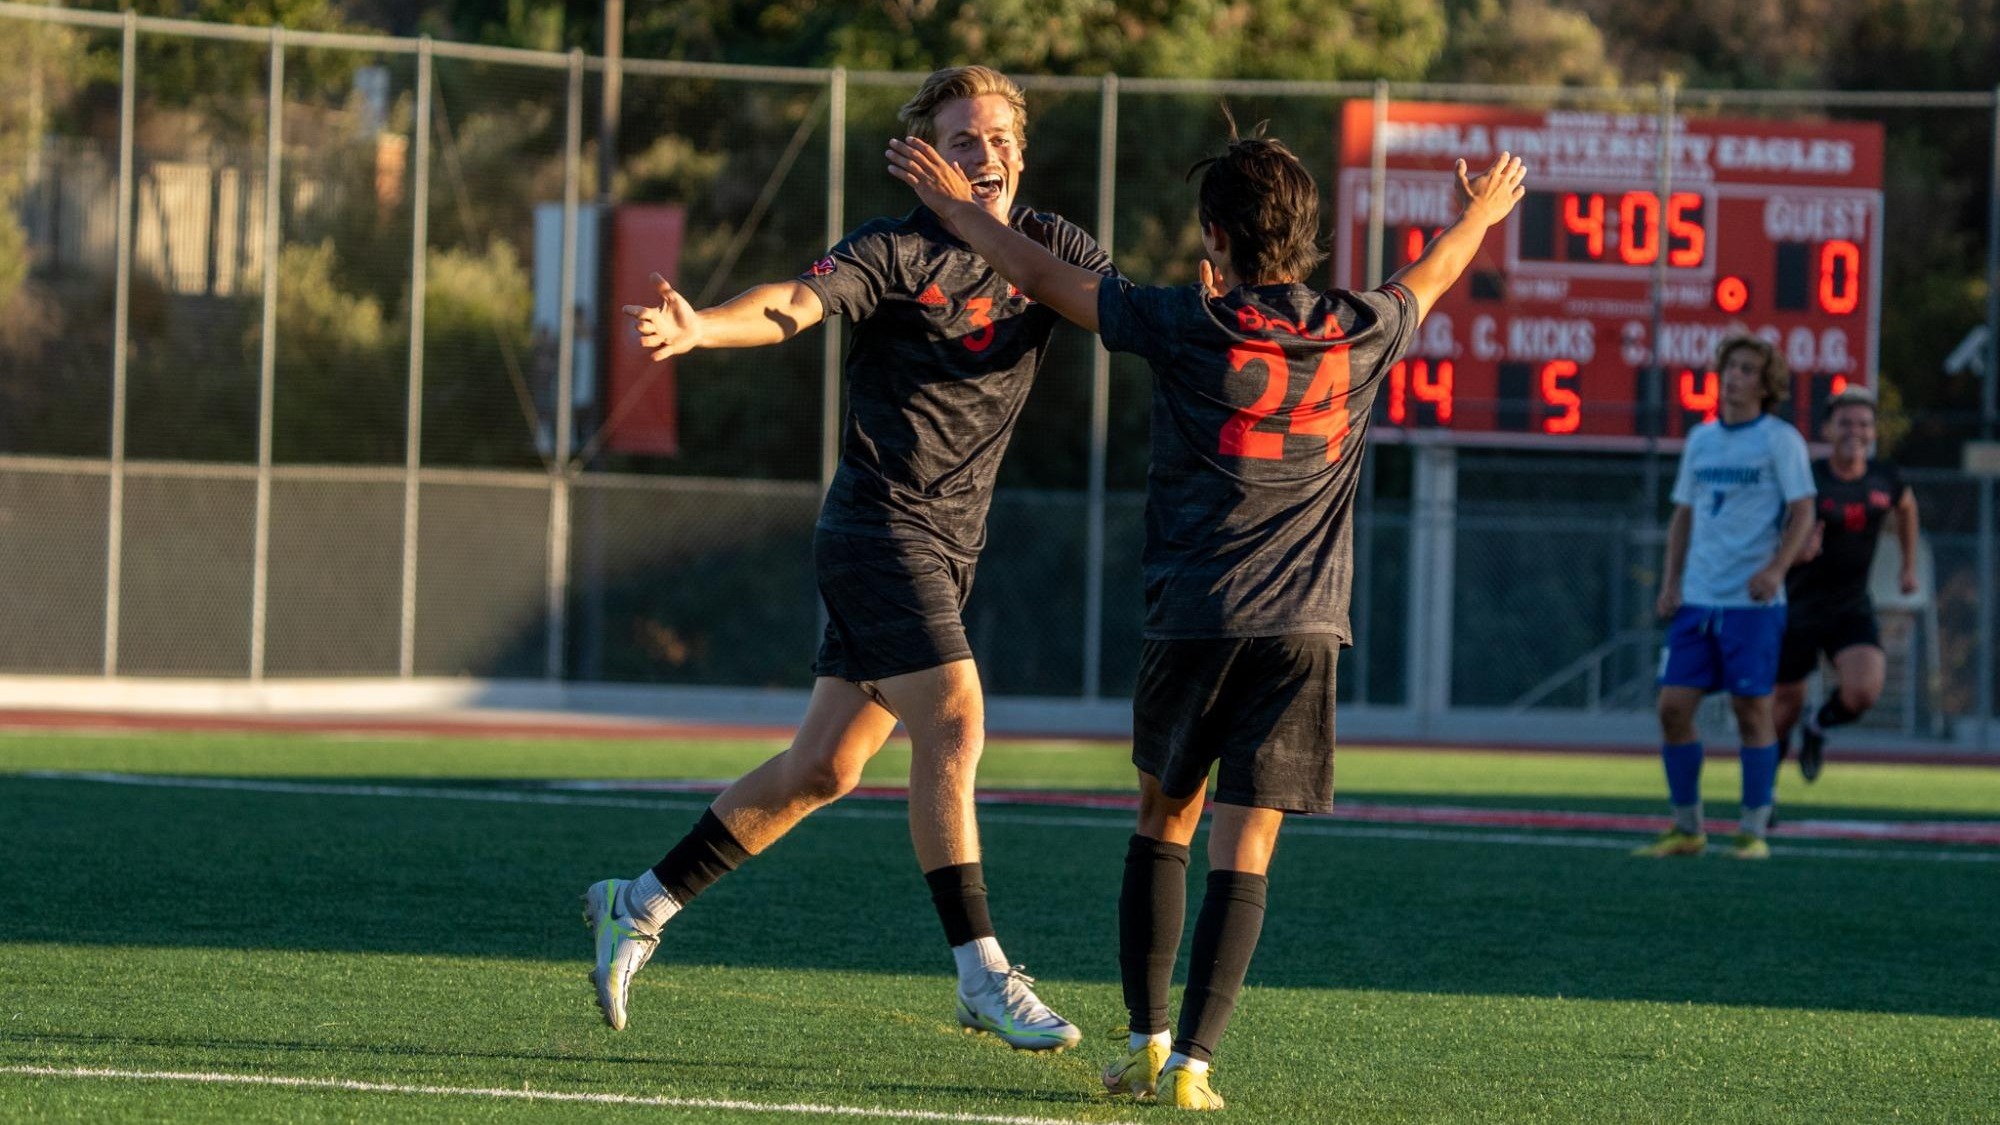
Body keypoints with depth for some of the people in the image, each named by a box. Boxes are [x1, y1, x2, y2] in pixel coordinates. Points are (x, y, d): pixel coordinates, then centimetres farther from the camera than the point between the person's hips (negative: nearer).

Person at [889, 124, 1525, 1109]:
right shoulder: (1357, 335, 5)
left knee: (1163, 821, 17)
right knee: (1244, 849, -2)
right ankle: (1191, 1062, -11)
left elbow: (1041, 275, 7)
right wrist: (1481, 215, 49)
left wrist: (951, 201, 22)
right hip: (1303, 625, 1)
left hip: (1193, 619, -1)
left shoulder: (1185, 327, -4)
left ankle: (1145, 1041, 12)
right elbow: (1427, 278, 28)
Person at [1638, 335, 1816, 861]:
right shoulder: (1701, 439, 13)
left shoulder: (1780, 440, -2)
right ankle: (1687, 828, 11)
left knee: (1751, 710, -3)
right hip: (1696, 599, 5)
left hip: (1753, 601, -5)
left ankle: (1754, 831, 7)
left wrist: (1775, 568, -21)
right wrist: (1670, 581, 8)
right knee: (1673, 706, -1)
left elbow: (1802, 513, -7)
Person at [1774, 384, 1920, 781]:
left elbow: (1906, 508, 22)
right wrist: (1799, 551, -36)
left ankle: (1818, 727, 17)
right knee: (1786, 701, 8)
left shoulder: (1886, 479, -3)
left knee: (1863, 692, -20)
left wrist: (1909, 565, 25)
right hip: (1798, 609, -3)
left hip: (1852, 608, 3)